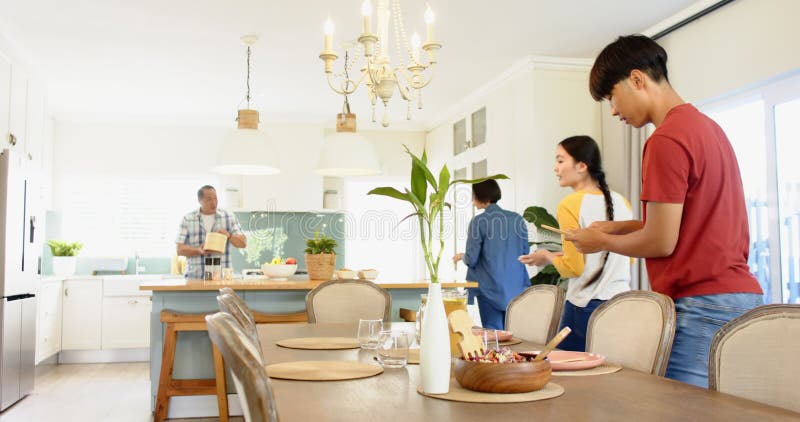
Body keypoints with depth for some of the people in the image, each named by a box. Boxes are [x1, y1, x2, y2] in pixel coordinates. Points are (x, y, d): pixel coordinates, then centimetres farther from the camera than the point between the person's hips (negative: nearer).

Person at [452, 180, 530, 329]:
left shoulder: (479, 221, -10)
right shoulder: (517, 219, 3)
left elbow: (472, 259, -8)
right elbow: (525, 253, 11)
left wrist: (462, 256, 14)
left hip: (491, 289, -4)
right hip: (517, 288, 4)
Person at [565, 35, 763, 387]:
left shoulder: (666, 140, -15)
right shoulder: (706, 126, 16)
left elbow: (661, 243, -15)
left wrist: (602, 242, 2)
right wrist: (619, 227, 17)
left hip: (701, 303, -10)